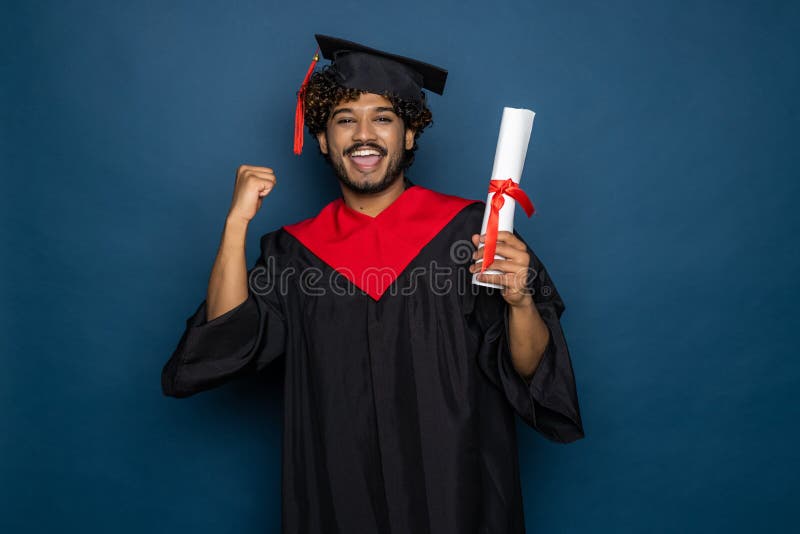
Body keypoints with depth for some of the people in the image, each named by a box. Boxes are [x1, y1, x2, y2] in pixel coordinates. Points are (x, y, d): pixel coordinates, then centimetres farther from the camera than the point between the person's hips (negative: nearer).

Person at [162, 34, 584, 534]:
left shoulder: (469, 229, -9)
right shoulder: (295, 251, -1)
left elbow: (529, 371, -10)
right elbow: (227, 347, -12)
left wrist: (521, 301, -30)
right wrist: (238, 221, -17)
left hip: (456, 493, -1)